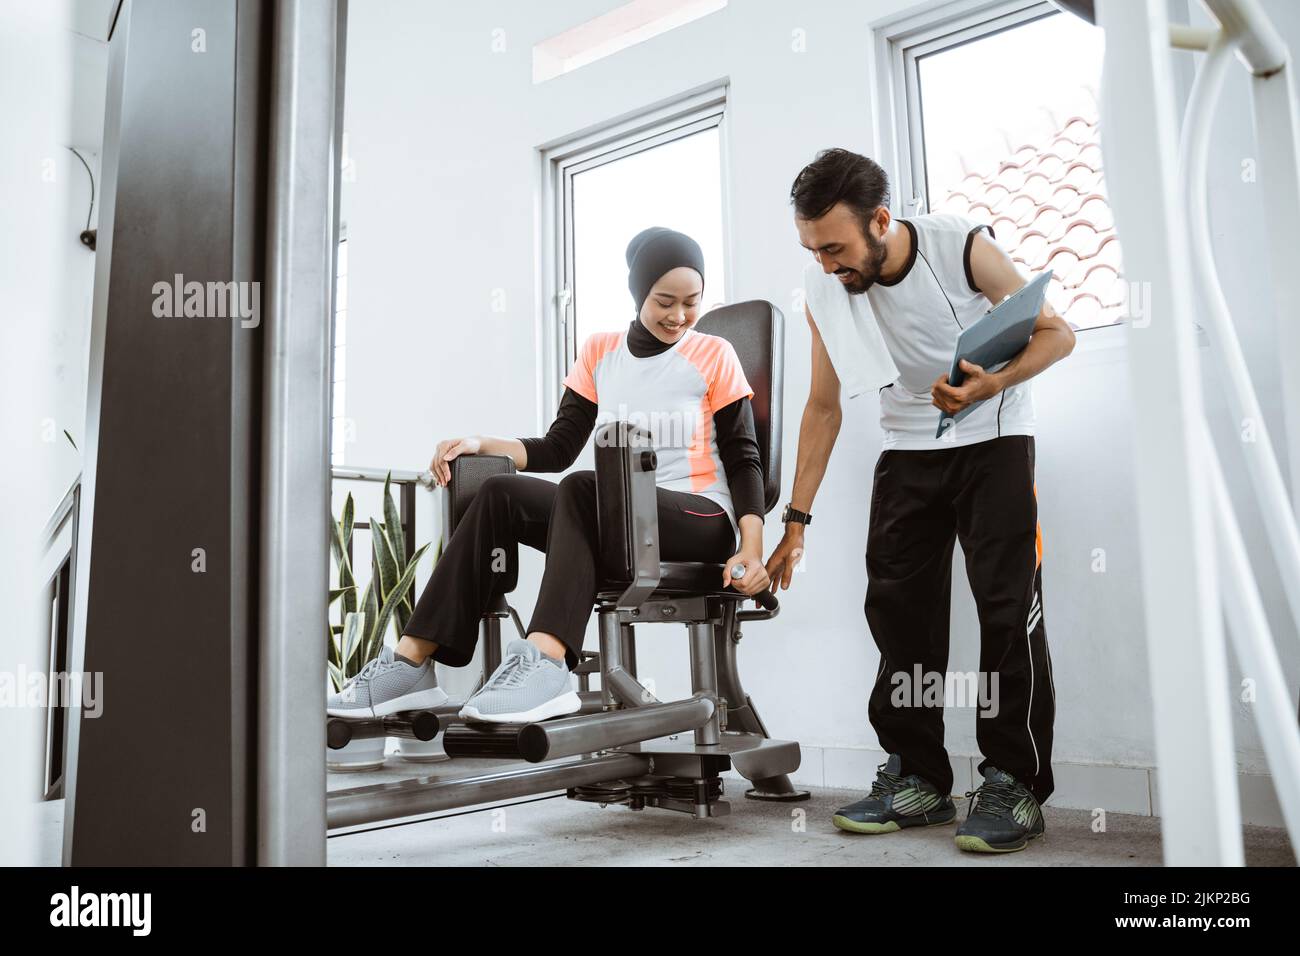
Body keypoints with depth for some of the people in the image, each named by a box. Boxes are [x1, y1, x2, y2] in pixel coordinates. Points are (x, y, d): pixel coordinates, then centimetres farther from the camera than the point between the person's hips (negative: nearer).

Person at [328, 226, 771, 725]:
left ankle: (546, 661, -51)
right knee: (499, 494, -20)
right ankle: (412, 661, -25)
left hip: (703, 520, -4)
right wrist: (481, 443, -4)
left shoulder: (715, 356, 4)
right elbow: (559, 447, 12)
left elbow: (744, 459, 0)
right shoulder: (600, 352, 13)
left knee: (581, 488, -33)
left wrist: (752, 547, -14)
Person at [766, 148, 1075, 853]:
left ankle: (1015, 783, -2)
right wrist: (796, 521, -2)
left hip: (993, 436, -3)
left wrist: (993, 384, -31)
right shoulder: (823, 289, -11)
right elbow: (823, 407, -1)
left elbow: (1057, 333, -10)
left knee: (1007, 603, -12)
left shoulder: (963, 246, -21)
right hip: (907, 447, 4)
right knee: (897, 607, -1)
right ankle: (918, 780, 9)